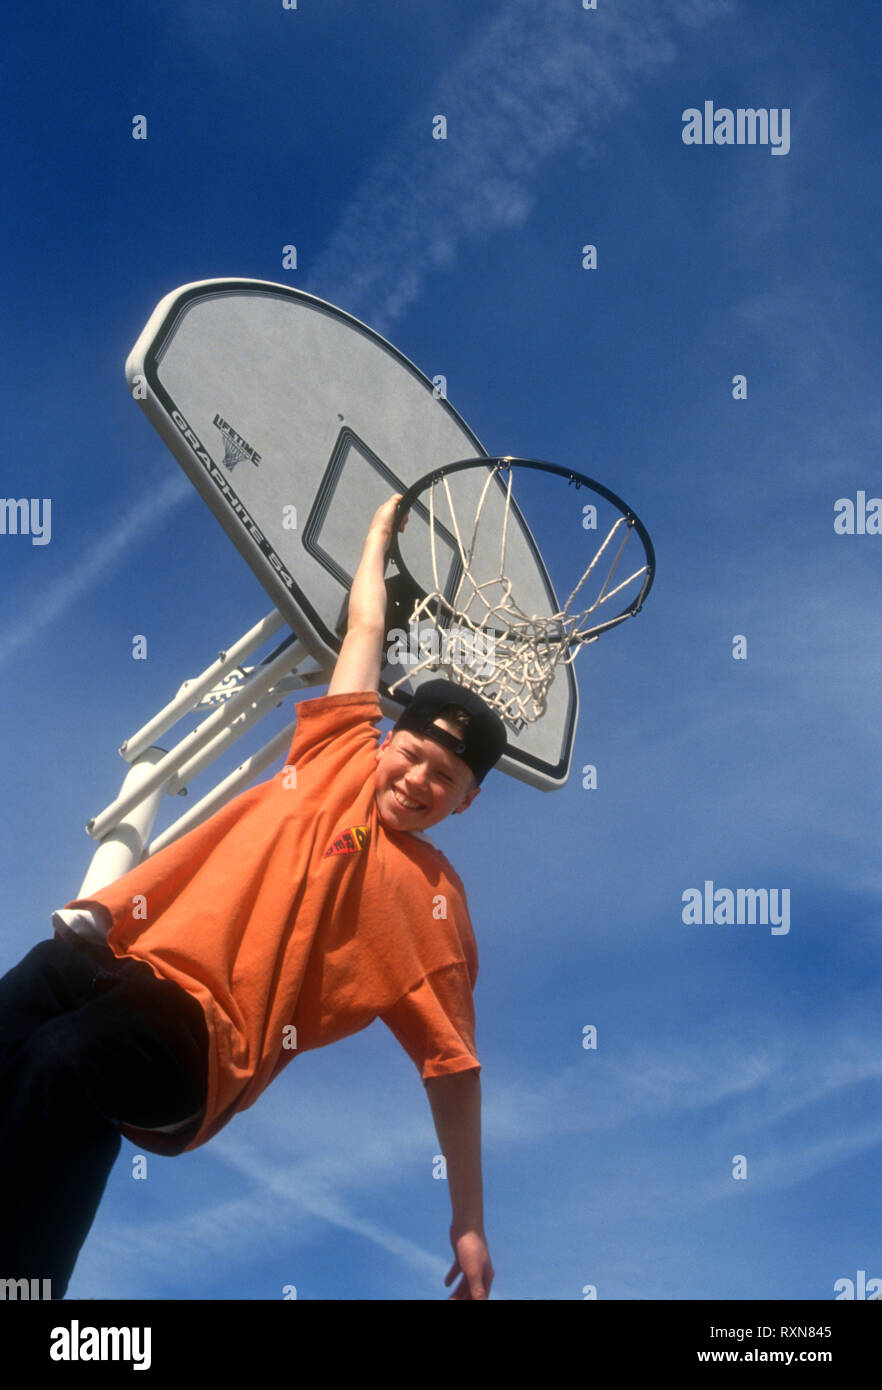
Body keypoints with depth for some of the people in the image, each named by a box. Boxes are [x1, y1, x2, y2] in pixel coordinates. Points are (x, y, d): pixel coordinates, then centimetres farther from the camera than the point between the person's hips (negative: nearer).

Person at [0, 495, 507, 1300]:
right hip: (123, 951, 5)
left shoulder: (436, 900, 9)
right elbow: (367, 625, 30)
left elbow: (453, 1065, 8)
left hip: (197, 1035, -5)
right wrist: (383, 527, 42)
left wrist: (469, 1224, 7)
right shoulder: (342, 756, 18)